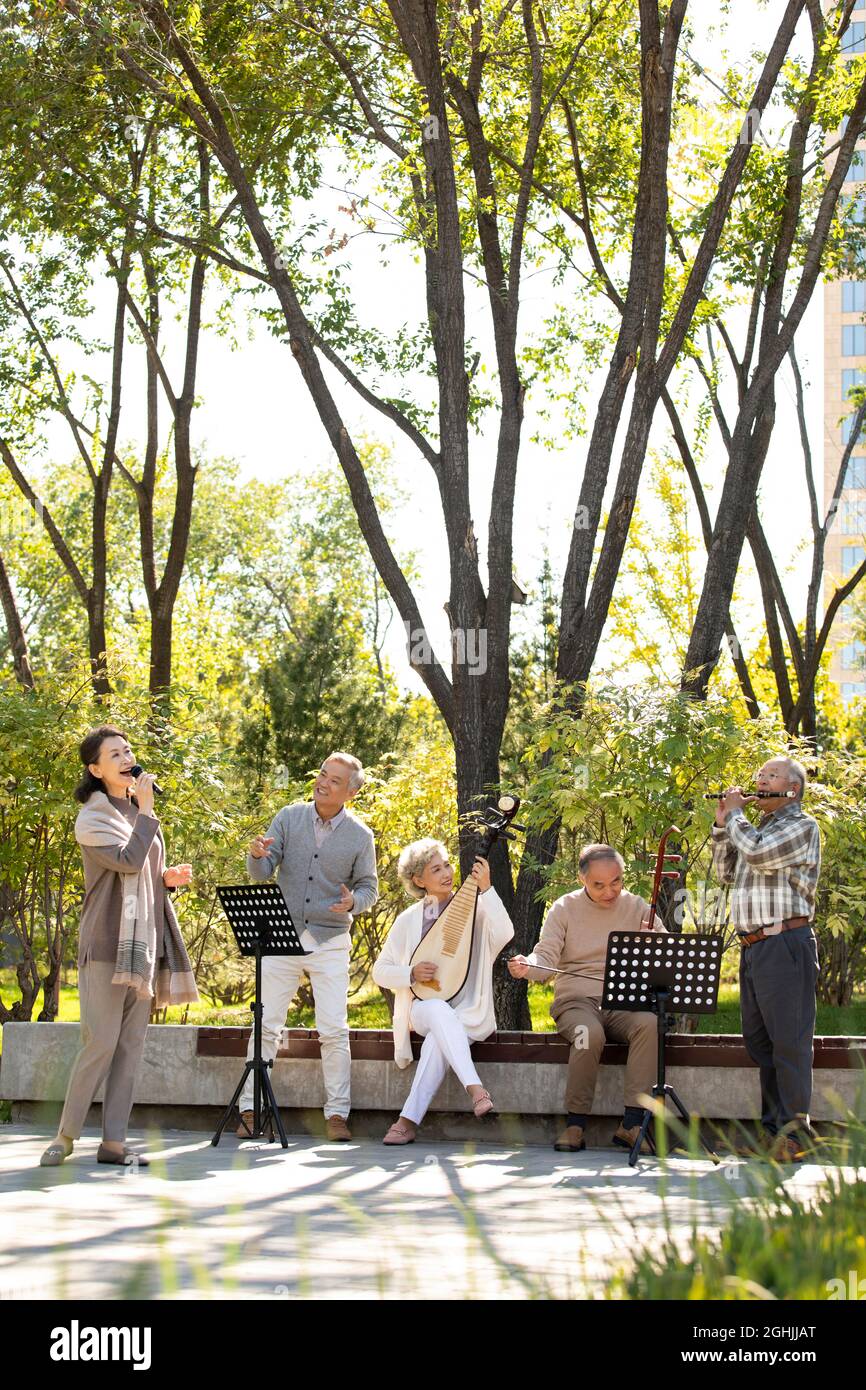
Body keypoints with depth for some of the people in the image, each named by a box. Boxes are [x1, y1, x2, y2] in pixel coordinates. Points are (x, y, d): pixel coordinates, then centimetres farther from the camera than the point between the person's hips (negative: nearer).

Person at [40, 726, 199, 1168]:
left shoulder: (138, 811, 17)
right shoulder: (92, 817, -5)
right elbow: (127, 861, -19)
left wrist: (168, 877, 6)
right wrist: (146, 811, -14)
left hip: (144, 941, 7)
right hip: (107, 941, -7)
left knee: (131, 1045, 4)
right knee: (101, 1042, -11)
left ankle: (113, 1141, 6)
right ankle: (65, 1135, 1)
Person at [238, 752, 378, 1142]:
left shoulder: (360, 836, 0)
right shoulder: (289, 818, 1)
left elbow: (369, 887, 5)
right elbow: (261, 874, -1)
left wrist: (353, 901, -18)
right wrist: (257, 855, -24)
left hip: (330, 941, -1)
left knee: (334, 1030, -3)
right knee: (266, 1025, 2)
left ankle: (337, 1114, 6)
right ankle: (249, 1109, 8)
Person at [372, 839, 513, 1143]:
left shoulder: (474, 909, 4)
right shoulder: (408, 920, 9)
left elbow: (504, 935, -18)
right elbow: (380, 972, 11)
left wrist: (486, 889, -23)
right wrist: (411, 974, -9)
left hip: (469, 1014, -1)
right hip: (423, 1008, 1)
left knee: (438, 1038, -36)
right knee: (440, 1010, -37)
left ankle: (408, 1120, -37)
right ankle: (476, 1090, -49)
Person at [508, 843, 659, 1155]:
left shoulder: (637, 908, 9)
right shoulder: (565, 908, 6)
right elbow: (546, 957, -2)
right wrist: (526, 967, -25)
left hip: (623, 1003, 2)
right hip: (576, 1001, -1)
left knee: (648, 1024, -34)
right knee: (589, 1033, -37)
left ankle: (631, 1123, -32)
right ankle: (576, 1123, -25)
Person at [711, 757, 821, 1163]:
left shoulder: (801, 826, -5)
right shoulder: (759, 828, 22)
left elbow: (758, 855, -19)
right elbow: (727, 873, 24)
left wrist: (736, 814, -4)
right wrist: (722, 824, 14)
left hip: (784, 942, -9)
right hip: (752, 945, 9)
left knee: (788, 1038, -9)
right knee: (758, 1040, 10)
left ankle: (795, 1131, -7)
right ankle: (772, 1127, 15)